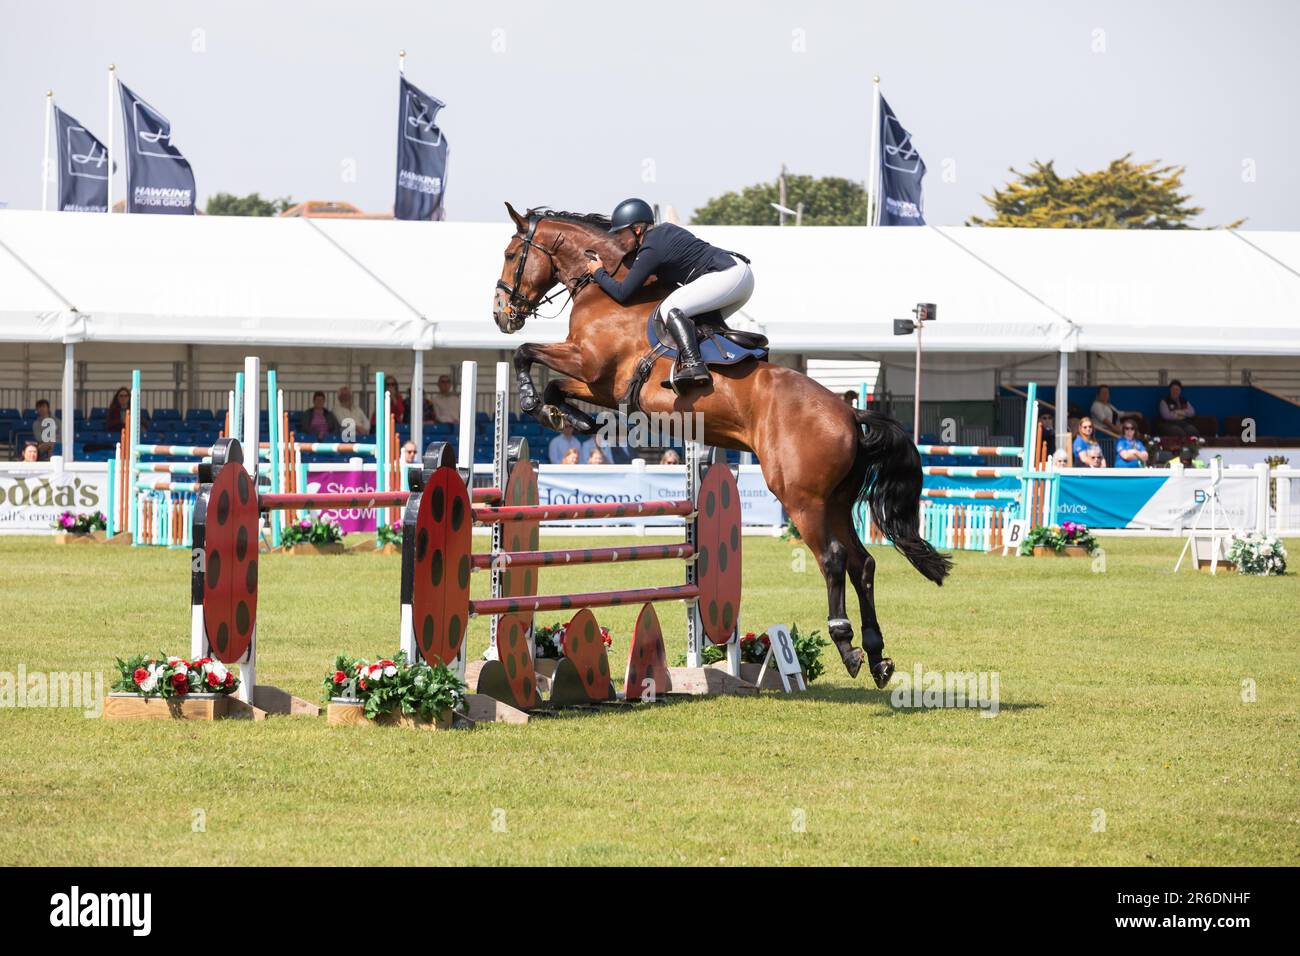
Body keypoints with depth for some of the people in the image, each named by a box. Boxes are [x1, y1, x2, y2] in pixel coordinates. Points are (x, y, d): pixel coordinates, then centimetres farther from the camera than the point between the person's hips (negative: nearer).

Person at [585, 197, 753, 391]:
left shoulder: (650, 250, -8)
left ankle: (694, 365, -34)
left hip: (727, 276, -10)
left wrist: (599, 273, 10)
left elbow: (622, 293, -7)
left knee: (670, 308, -20)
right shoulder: (666, 229, 18)